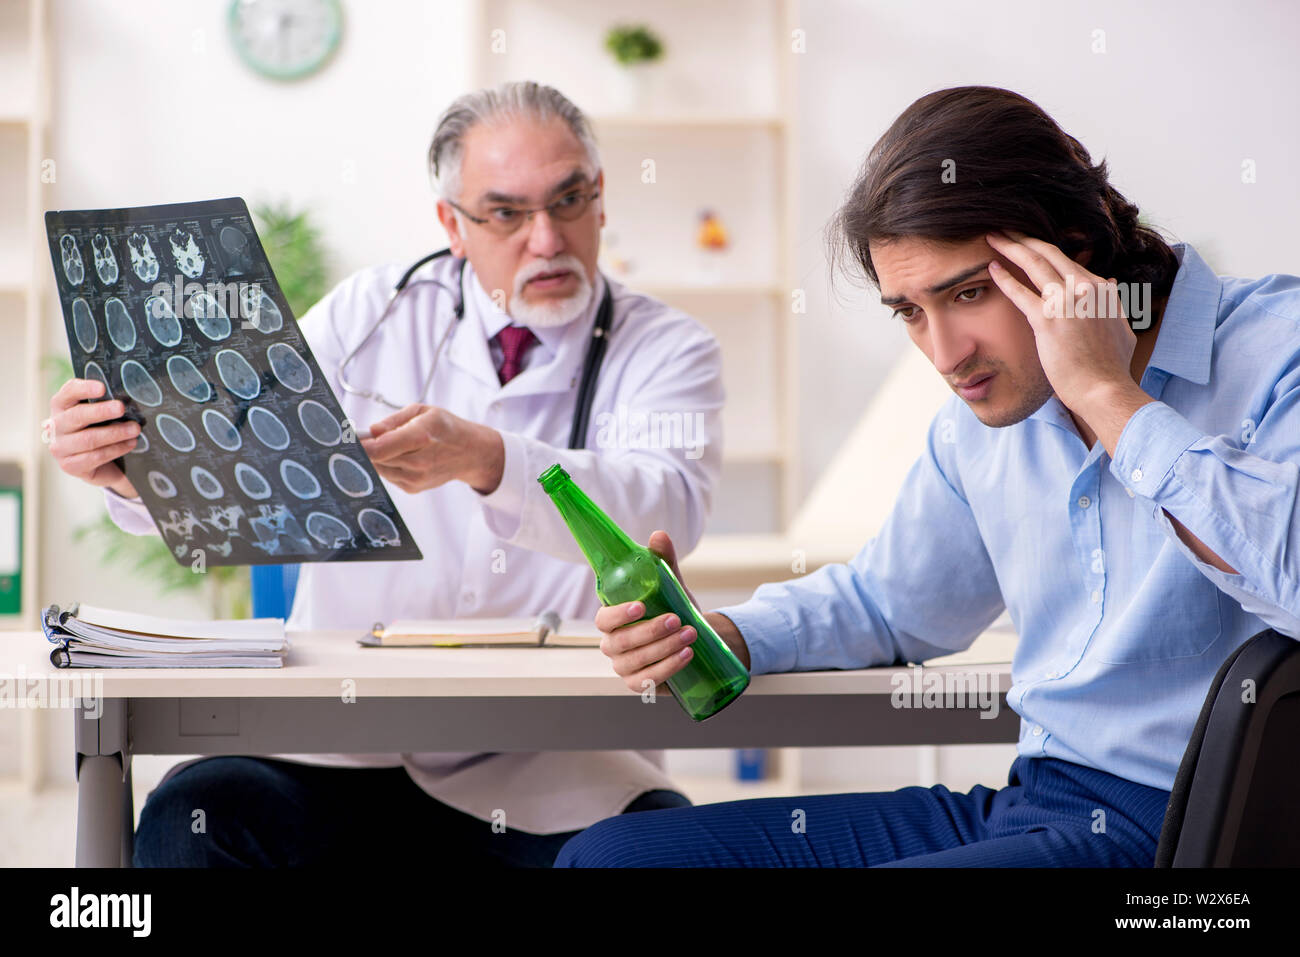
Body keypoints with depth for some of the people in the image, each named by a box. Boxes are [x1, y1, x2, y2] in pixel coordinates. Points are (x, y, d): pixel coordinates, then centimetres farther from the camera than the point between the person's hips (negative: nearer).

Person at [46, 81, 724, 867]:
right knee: (195, 815, -26)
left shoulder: (668, 351, 3)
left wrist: (486, 459, -35)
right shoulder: (371, 316, 10)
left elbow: (668, 507, -18)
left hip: (559, 773, -1)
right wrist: (130, 466, -23)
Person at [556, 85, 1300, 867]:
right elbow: (886, 600, 31)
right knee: (608, 853, 0)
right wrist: (705, 638, 11)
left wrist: (1109, 394, -21)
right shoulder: (985, 420, 14)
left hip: (1180, 825, -8)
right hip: (1022, 804, 8)